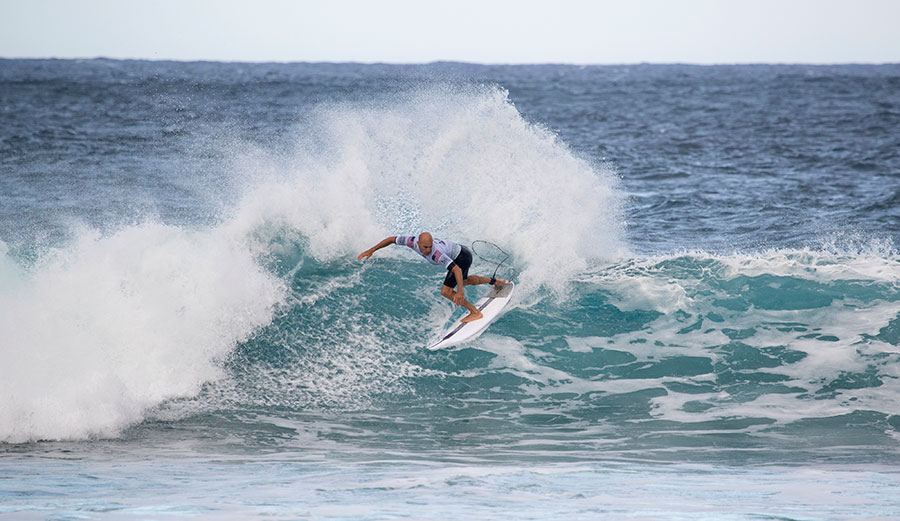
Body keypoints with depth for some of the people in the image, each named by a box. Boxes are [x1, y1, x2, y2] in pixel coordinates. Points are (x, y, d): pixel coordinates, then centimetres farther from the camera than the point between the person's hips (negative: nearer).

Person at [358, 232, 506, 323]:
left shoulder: (437, 254, -42)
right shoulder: (413, 241, -23)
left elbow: (457, 269, -47)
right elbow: (392, 239, -8)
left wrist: (460, 292, -55)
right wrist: (370, 251, -7)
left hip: (462, 257, -8)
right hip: (459, 249, 8)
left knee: (446, 291, -14)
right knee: (464, 281, 35)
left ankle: (475, 312, -1)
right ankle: (495, 281, 55)